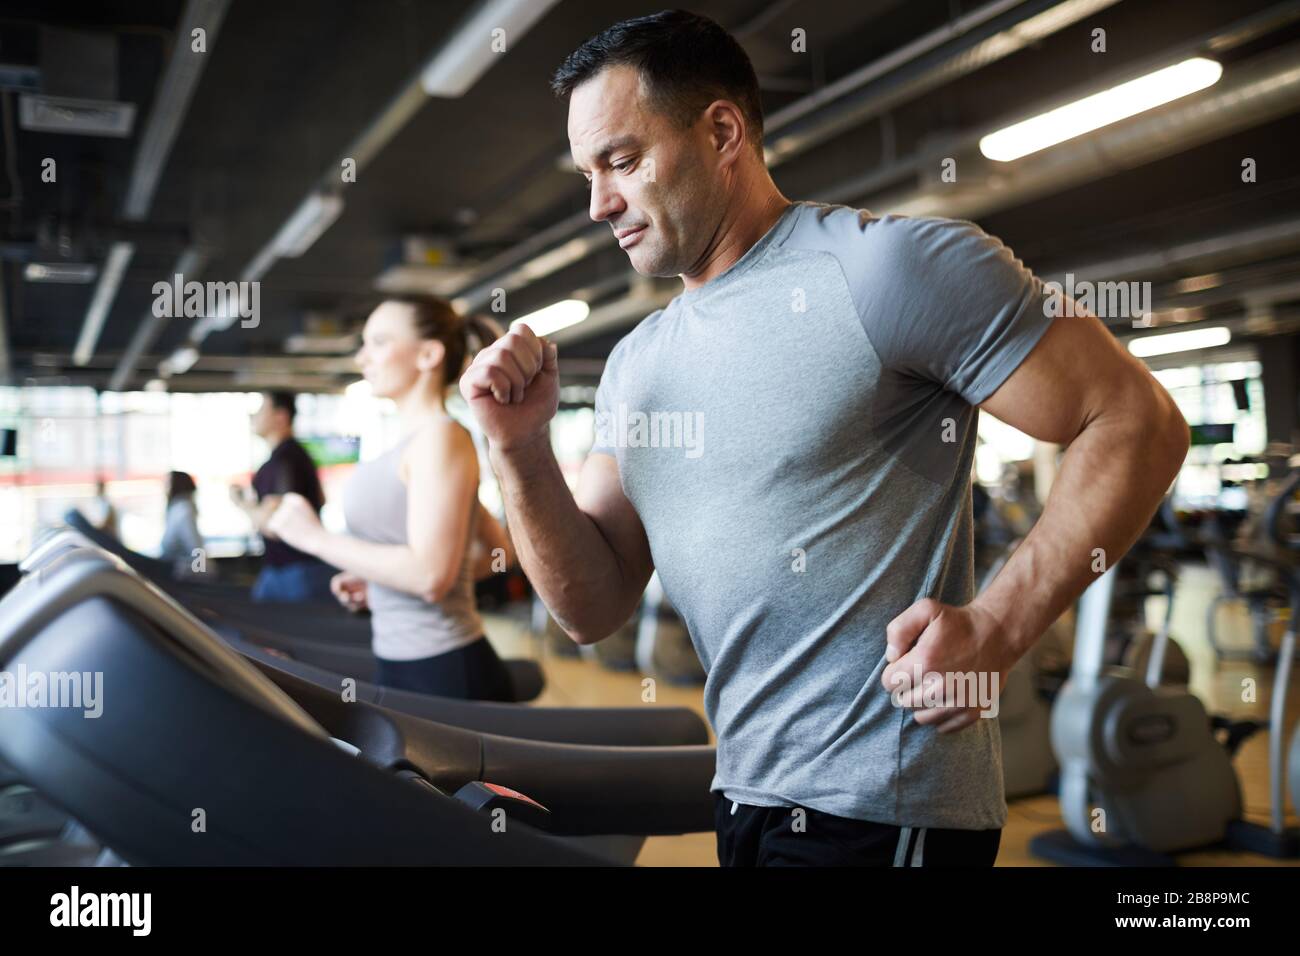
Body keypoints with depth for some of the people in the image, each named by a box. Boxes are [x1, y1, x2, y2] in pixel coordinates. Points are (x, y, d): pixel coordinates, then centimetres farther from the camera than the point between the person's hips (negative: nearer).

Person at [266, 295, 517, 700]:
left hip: (445, 674, -9)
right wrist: (382, 582, 12)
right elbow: (499, 549, 18)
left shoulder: (441, 435, -14)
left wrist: (315, 536, -16)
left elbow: (429, 575, -24)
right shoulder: (415, 444, 13)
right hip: (402, 666, 9)